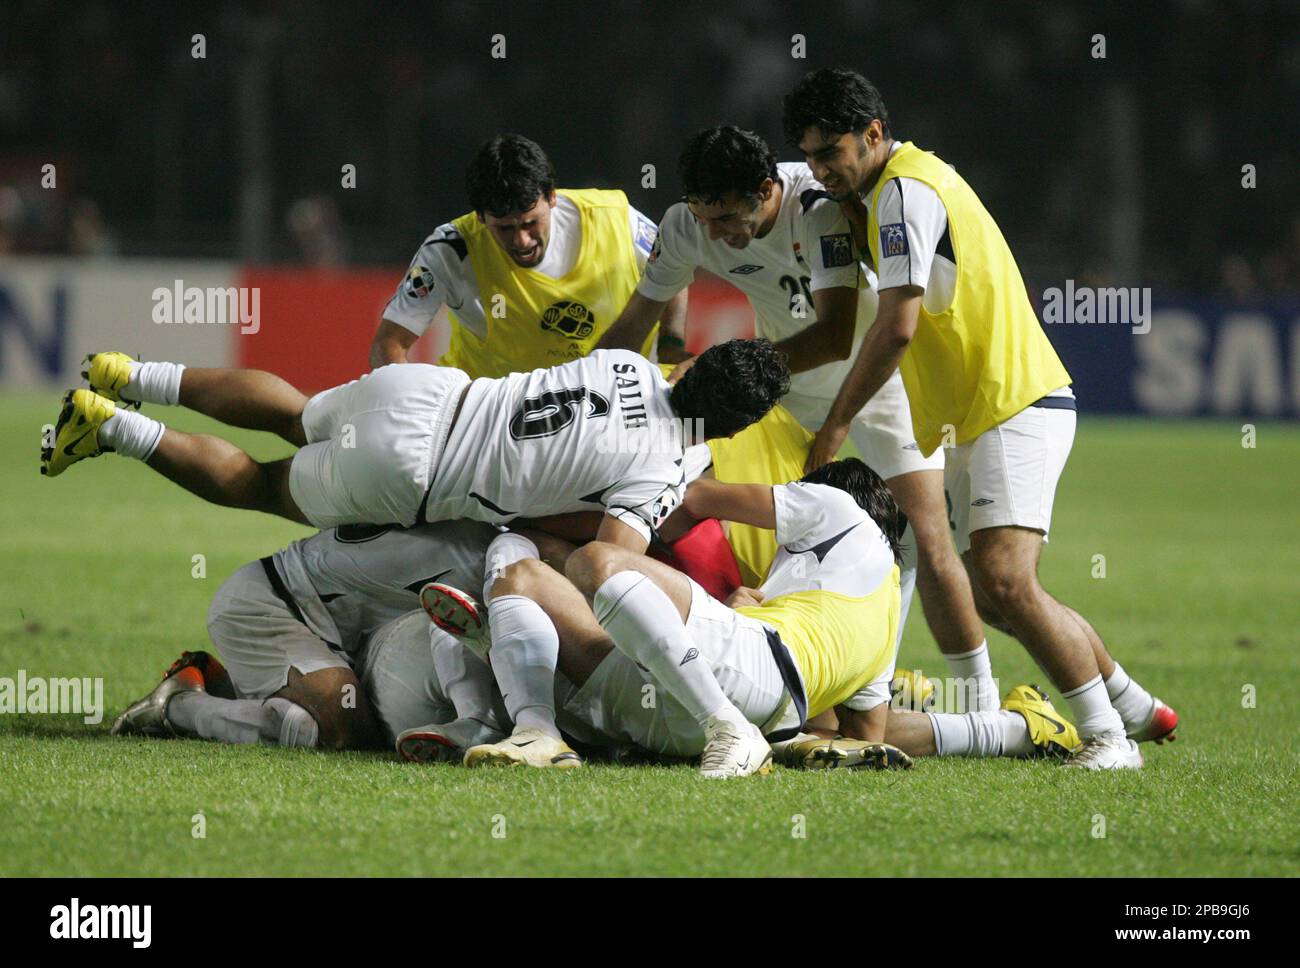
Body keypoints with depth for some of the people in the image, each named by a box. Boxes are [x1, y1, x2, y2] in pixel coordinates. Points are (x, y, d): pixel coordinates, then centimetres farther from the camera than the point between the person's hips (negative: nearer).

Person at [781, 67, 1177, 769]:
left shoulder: (905, 190, -14)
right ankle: (1135, 708, 25)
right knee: (993, 598, 13)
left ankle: (1106, 735, -16)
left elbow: (897, 325, -20)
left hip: (1016, 408, -11)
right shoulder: (910, 180, 18)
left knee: (1003, 581, -22)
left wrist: (837, 423, -11)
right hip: (976, 420, 11)